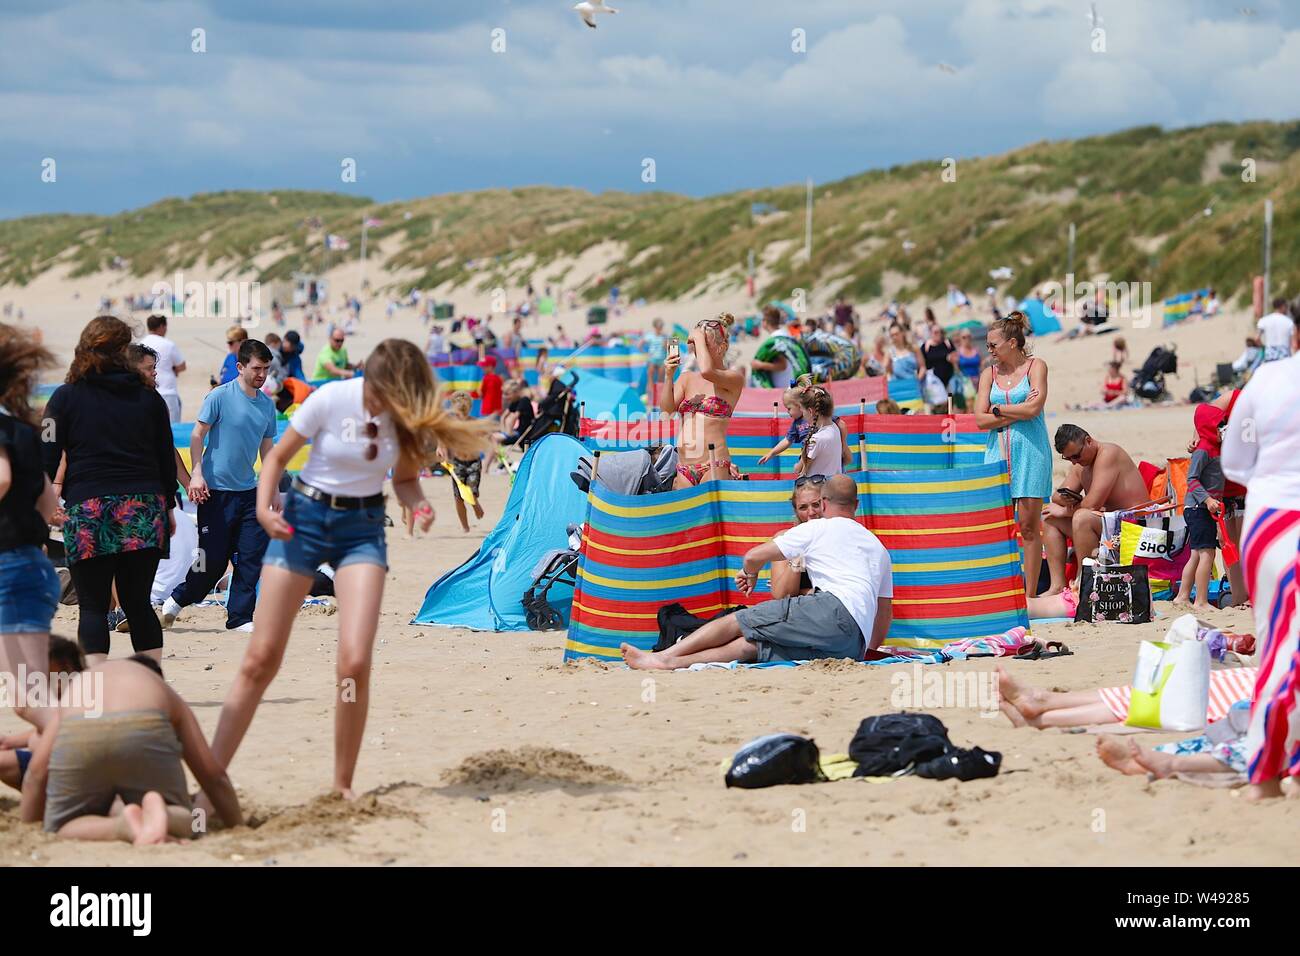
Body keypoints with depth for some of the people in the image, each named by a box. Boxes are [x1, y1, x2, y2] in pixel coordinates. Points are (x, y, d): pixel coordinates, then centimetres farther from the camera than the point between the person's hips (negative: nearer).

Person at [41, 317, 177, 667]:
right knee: (138, 603, 11)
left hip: (88, 508, -2)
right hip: (144, 507, 3)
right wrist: (168, 507, 21)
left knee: (92, 607, 0)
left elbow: (48, 460, 0)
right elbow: (167, 457, 13)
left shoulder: (66, 398, 3)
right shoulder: (149, 398, 9)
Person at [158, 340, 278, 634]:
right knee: (213, 560, -3)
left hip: (249, 491, 6)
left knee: (253, 554, -2)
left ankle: (239, 618, 7)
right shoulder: (220, 397, -8)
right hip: (216, 491, -6)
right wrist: (197, 474, -15)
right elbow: (197, 435, -6)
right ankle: (176, 601, 20)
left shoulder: (267, 405, 10)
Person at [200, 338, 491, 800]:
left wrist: (418, 504, -16)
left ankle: (343, 786, 0)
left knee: (355, 661, -16)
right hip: (305, 516, -1)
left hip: (363, 528, 1)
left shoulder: (409, 418, -8)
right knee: (260, 659, -3)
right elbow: (278, 456, -4)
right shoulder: (331, 400, -16)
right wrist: (263, 506, -20)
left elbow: (405, 480, 6)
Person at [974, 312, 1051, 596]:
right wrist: (1018, 412, -6)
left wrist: (998, 409, -1)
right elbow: (980, 420, 2)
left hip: (1030, 452, -3)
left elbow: (1034, 408, -11)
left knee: (1029, 525, -4)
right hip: (997, 452, 3)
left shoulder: (1035, 366, 2)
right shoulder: (989, 373, 11)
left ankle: (1029, 595, 0)